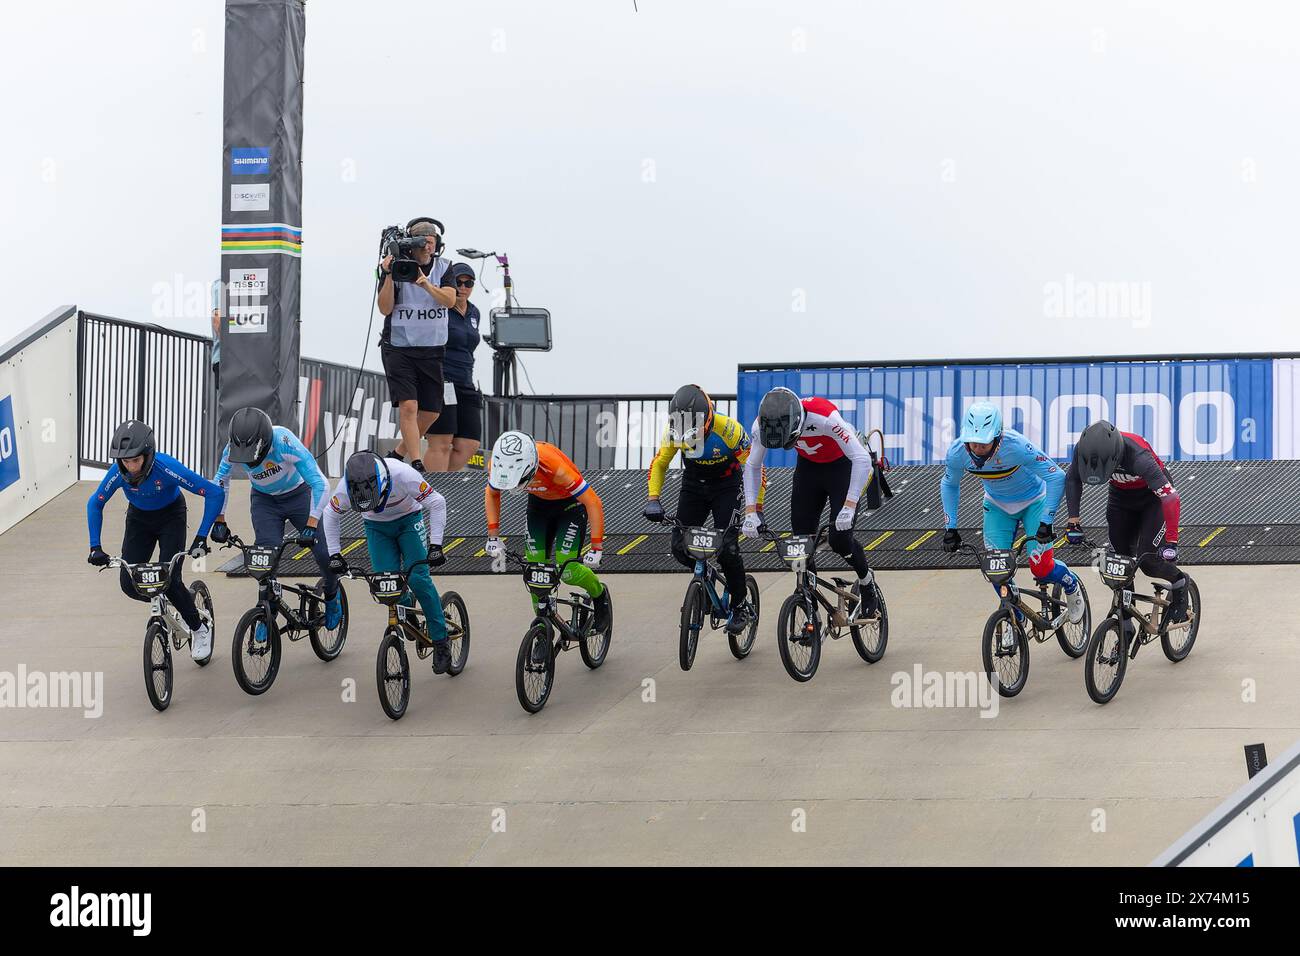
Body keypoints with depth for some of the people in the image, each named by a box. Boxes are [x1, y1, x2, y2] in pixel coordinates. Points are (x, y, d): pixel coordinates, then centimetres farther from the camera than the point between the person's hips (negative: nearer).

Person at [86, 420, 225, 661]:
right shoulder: (118, 472, -28)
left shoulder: (167, 468, -36)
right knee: (130, 585, -9)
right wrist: (95, 548, -17)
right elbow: (95, 504, -10)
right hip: (139, 518, 3)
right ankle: (180, 599, 18)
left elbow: (215, 493, -32)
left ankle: (200, 628, 6)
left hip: (170, 517, -3)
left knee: (169, 579, -18)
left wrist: (201, 537, -35)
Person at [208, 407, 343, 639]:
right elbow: (220, 481, -3)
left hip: (298, 495, -2)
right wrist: (219, 522, -10)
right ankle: (266, 616, 2)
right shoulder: (233, 448, -25)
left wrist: (311, 526, -43)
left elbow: (320, 484, -37)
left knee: (325, 554, -12)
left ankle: (331, 596, 20)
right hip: (265, 500, 2)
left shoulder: (284, 442, -37)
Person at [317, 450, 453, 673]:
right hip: (377, 527, 2)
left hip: (409, 521, -2)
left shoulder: (402, 475, -37)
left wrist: (435, 545, -30)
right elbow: (330, 515, -7)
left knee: (418, 578, -18)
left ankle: (440, 643, -10)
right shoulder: (346, 487, -28)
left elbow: (437, 503, -25)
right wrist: (334, 554, -11)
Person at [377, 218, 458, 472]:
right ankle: (416, 465, -20)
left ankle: (398, 454, 26)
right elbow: (385, 308, -9)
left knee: (431, 412, 6)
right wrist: (389, 276, -21)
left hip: (432, 350, 4)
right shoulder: (396, 266, -4)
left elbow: (449, 300, -13)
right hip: (399, 348, -4)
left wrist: (425, 283, -29)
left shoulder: (443, 268, 4)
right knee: (408, 406, -18)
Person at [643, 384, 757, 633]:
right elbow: (659, 464, -5)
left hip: (727, 486, -4)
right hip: (694, 484, 4)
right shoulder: (675, 431, -21)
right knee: (679, 545, -11)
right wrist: (653, 499, -18)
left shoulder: (729, 430, -32)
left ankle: (741, 606, 2)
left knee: (726, 548, -18)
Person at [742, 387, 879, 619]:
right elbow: (752, 466, -9)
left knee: (839, 538, -15)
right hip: (809, 467, 5)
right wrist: (751, 512, -20)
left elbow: (862, 459, -38)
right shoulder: (762, 425, -24)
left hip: (842, 465, -5)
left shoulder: (825, 417, -39)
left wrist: (849, 507, -44)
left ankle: (867, 581, 15)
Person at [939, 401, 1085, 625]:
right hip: (998, 505, 3)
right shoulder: (957, 452, -24)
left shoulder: (1016, 446, -38)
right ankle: (1015, 619, 17)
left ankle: (1071, 586, 24)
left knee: (1041, 568, -11)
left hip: (1033, 501, -3)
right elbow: (949, 485, -2)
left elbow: (1056, 477, -31)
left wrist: (1046, 522, -34)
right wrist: (950, 528, -7)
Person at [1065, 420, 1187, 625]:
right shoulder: (1084, 450, -25)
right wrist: (1073, 520, -9)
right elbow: (1072, 478, -3)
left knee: (1147, 560, -16)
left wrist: (1171, 542, -44)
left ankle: (1179, 583, 14)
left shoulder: (1137, 455, -40)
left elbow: (1171, 497, -40)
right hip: (1121, 497, 5)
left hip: (1153, 497, -5)